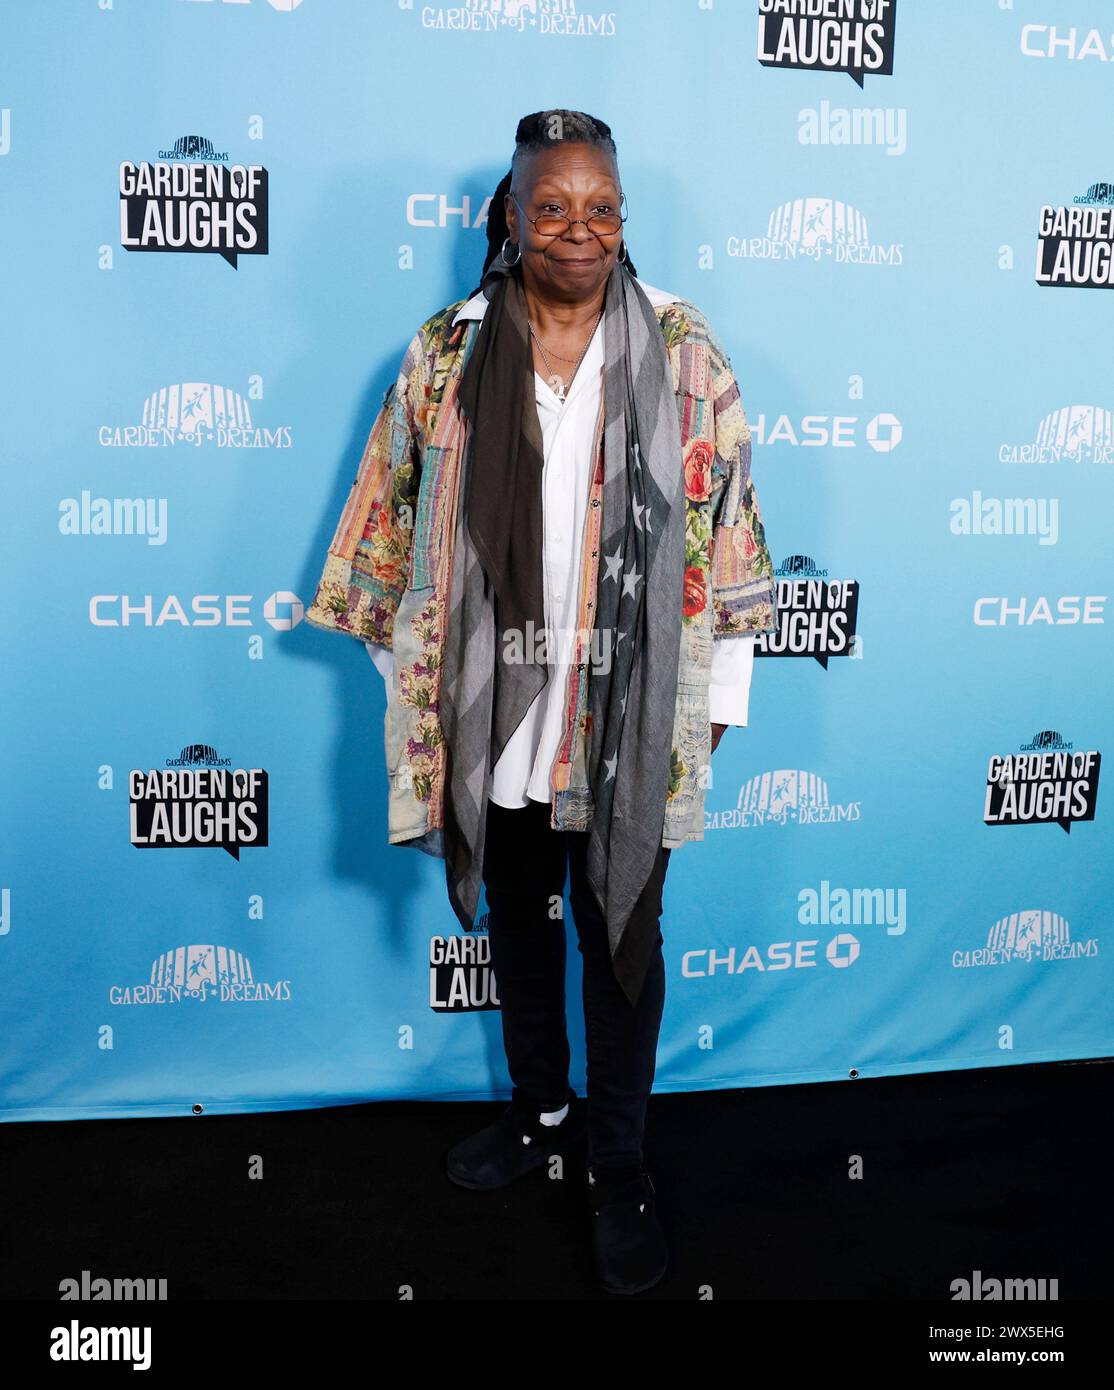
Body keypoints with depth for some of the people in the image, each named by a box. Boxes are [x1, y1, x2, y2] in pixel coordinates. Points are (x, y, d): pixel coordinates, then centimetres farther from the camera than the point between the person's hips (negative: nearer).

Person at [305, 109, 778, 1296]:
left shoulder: (686, 357, -3)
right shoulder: (445, 356, 0)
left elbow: (724, 530, -1)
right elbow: (400, 523, 5)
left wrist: (718, 699, 0)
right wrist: (411, 683, 5)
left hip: (631, 722, -2)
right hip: (493, 716, 2)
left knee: (621, 937, 10)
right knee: (517, 919, 19)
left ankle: (617, 1159, 31)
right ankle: (540, 1107, 43)